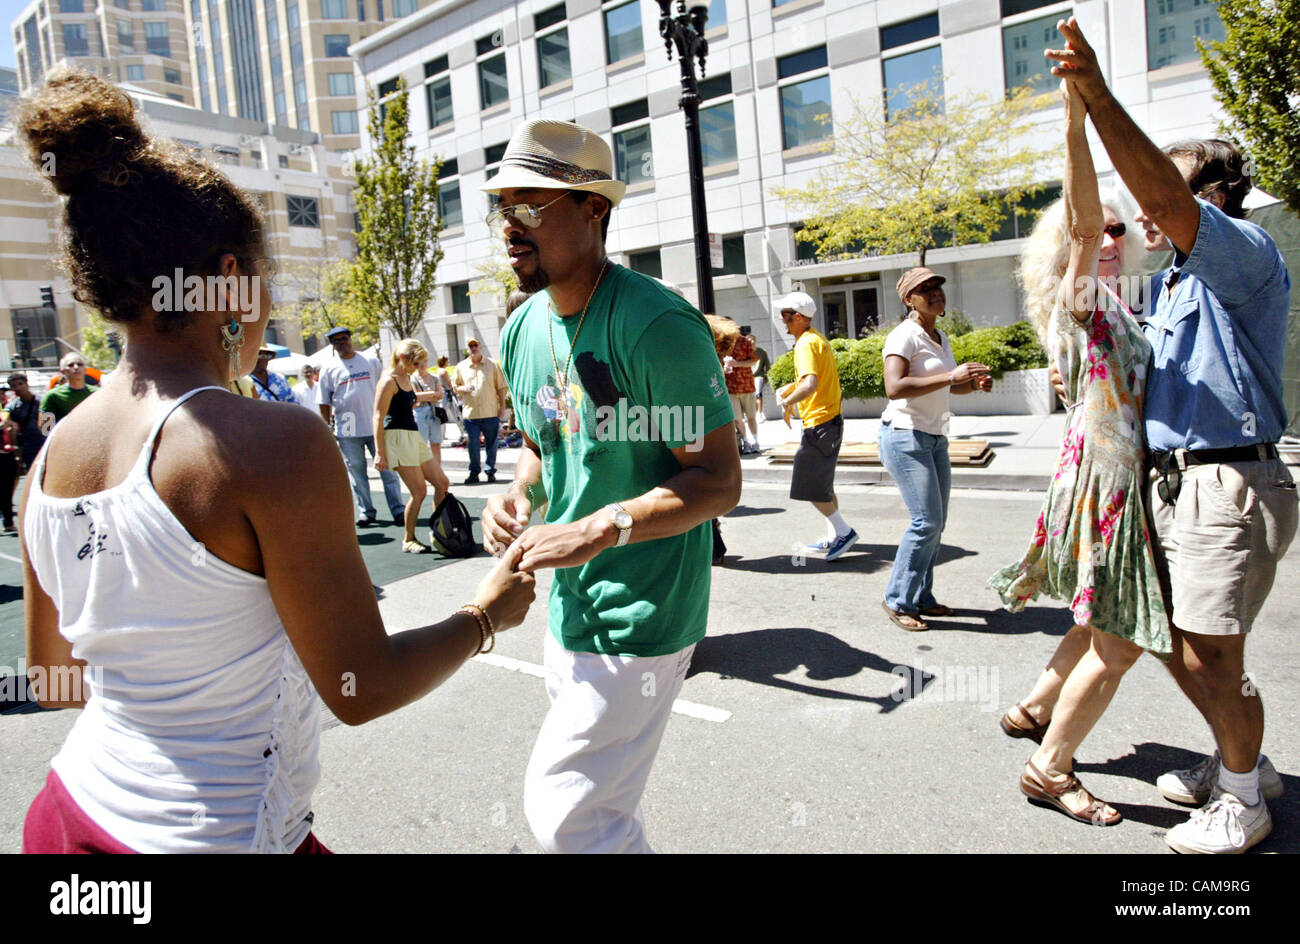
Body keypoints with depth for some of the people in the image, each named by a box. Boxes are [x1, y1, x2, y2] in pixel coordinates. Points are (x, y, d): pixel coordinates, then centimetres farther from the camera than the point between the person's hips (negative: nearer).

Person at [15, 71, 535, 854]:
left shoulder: (52, 455, -1)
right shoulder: (272, 441, -24)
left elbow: (56, 679, 10)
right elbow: (362, 689, -20)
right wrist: (487, 615, -4)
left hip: (78, 810, 7)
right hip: (214, 831, -7)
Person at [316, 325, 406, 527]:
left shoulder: (370, 361, 8)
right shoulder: (329, 369, 6)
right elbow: (324, 403, 8)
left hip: (376, 426, 0)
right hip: (347, 431, 0)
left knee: (388, 469, 0)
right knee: (357, 473, 5)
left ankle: (398, 510, 5)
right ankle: (366, 511, 16)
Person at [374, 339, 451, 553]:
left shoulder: (407, 377, 15)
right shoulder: (389, 381, -11)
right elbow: (378, 417, -16)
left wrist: (422, 397, 16)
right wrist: (380, 453, -20)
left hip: (413, 437, 9)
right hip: (397, 438, -9)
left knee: (442, 483, 7)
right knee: (419, 492, -10)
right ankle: (408, 541, 4)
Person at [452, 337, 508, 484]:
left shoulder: (492, 365, 6)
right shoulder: (461, 367, 8)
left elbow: (500, 387, 8)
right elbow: (454, 387, 13)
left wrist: (502, 406, 3)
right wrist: (464, 388, -8)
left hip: (491, 412, -1)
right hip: (470, 413, 1)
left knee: (491, 444, 5)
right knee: (473, 444, 1)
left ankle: (491, 471, 18)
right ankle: (474, 472, 13)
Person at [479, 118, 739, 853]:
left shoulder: (655, 325, -20)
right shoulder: (522, 331, 5)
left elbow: (719, 481, -20)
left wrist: (598, 531, -29)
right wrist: (519, 494, -4)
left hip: (638, 618, -8)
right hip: (570, 606, 8)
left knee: (565, 813, -1)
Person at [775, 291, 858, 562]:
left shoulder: (806, 344, -16)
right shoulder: (818, 340, 15)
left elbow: (810, 385, -30)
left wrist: (787, 402, -18)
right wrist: (786, 390, 14)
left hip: (819, 423, -10)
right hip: (832, 420, 10)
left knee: (809, 485, -3)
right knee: (823, 482, 16)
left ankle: (843, 531, 2)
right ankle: (834, 537, 21)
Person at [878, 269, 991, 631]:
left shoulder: (941, 338, 14)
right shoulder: (905, 336, -12)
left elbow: (950, 386, 28)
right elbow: (894, 387, -26)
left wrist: (974, 382, 6)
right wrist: (951, 376, -27)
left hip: (935, 438, 9)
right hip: (905, 436, -9)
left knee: (936, 522, 8)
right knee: (927, 520, -12)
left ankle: (921, 597, 19)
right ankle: (897, 601, 0)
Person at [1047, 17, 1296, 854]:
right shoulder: (1174, 281, 18)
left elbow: (1166, 195, -28)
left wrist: (1098, 95, -34)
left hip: (1231, 485, -9)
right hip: (1172, 480, 9)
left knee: (1210, 654, -2)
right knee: (1176, 643, 15)